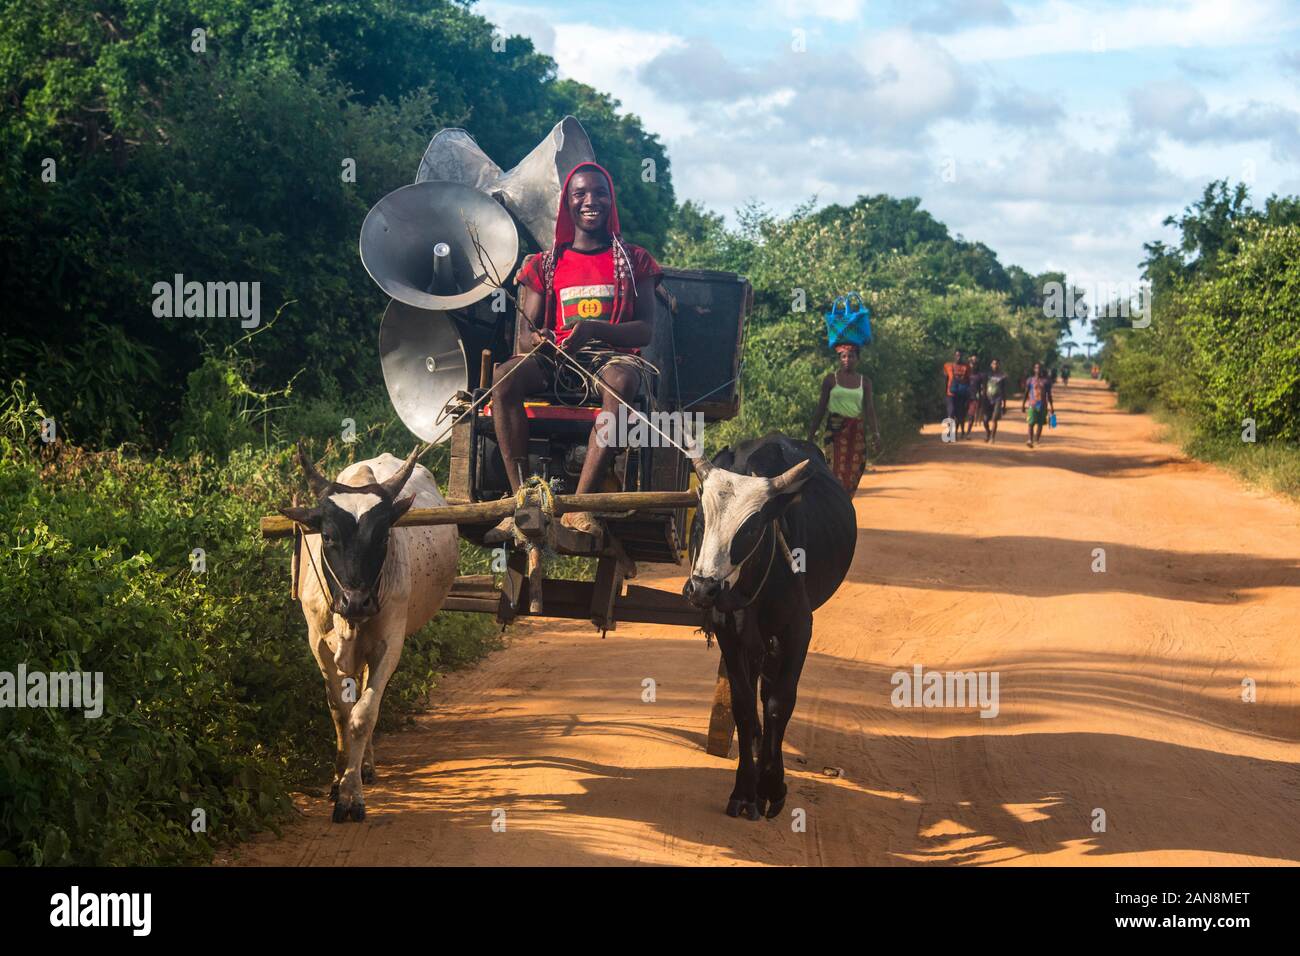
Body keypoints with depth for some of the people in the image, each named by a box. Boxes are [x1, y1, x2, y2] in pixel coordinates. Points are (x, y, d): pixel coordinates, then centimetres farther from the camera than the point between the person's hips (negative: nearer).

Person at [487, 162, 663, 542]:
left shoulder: (633, 261, 12)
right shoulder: (545, 265, 16)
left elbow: (645, 330, 0)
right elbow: (525, 336, 8)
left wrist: (593, 329, -20)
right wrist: (536, 339, -19)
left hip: (612, 356, -2)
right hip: (555, 360, 2)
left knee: (621, 381, -40)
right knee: (504, 377, -33)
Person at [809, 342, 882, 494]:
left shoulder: (864, 382, 10)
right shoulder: (831, 379, 3)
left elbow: (870, 409, 5)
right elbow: (821, 407, 5)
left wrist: (875, 434, -5)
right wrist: (812, 432, 2)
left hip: (857, 430, 3)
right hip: (836, 429, -3)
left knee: (854, 472, 3)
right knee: (838, 471, -14)